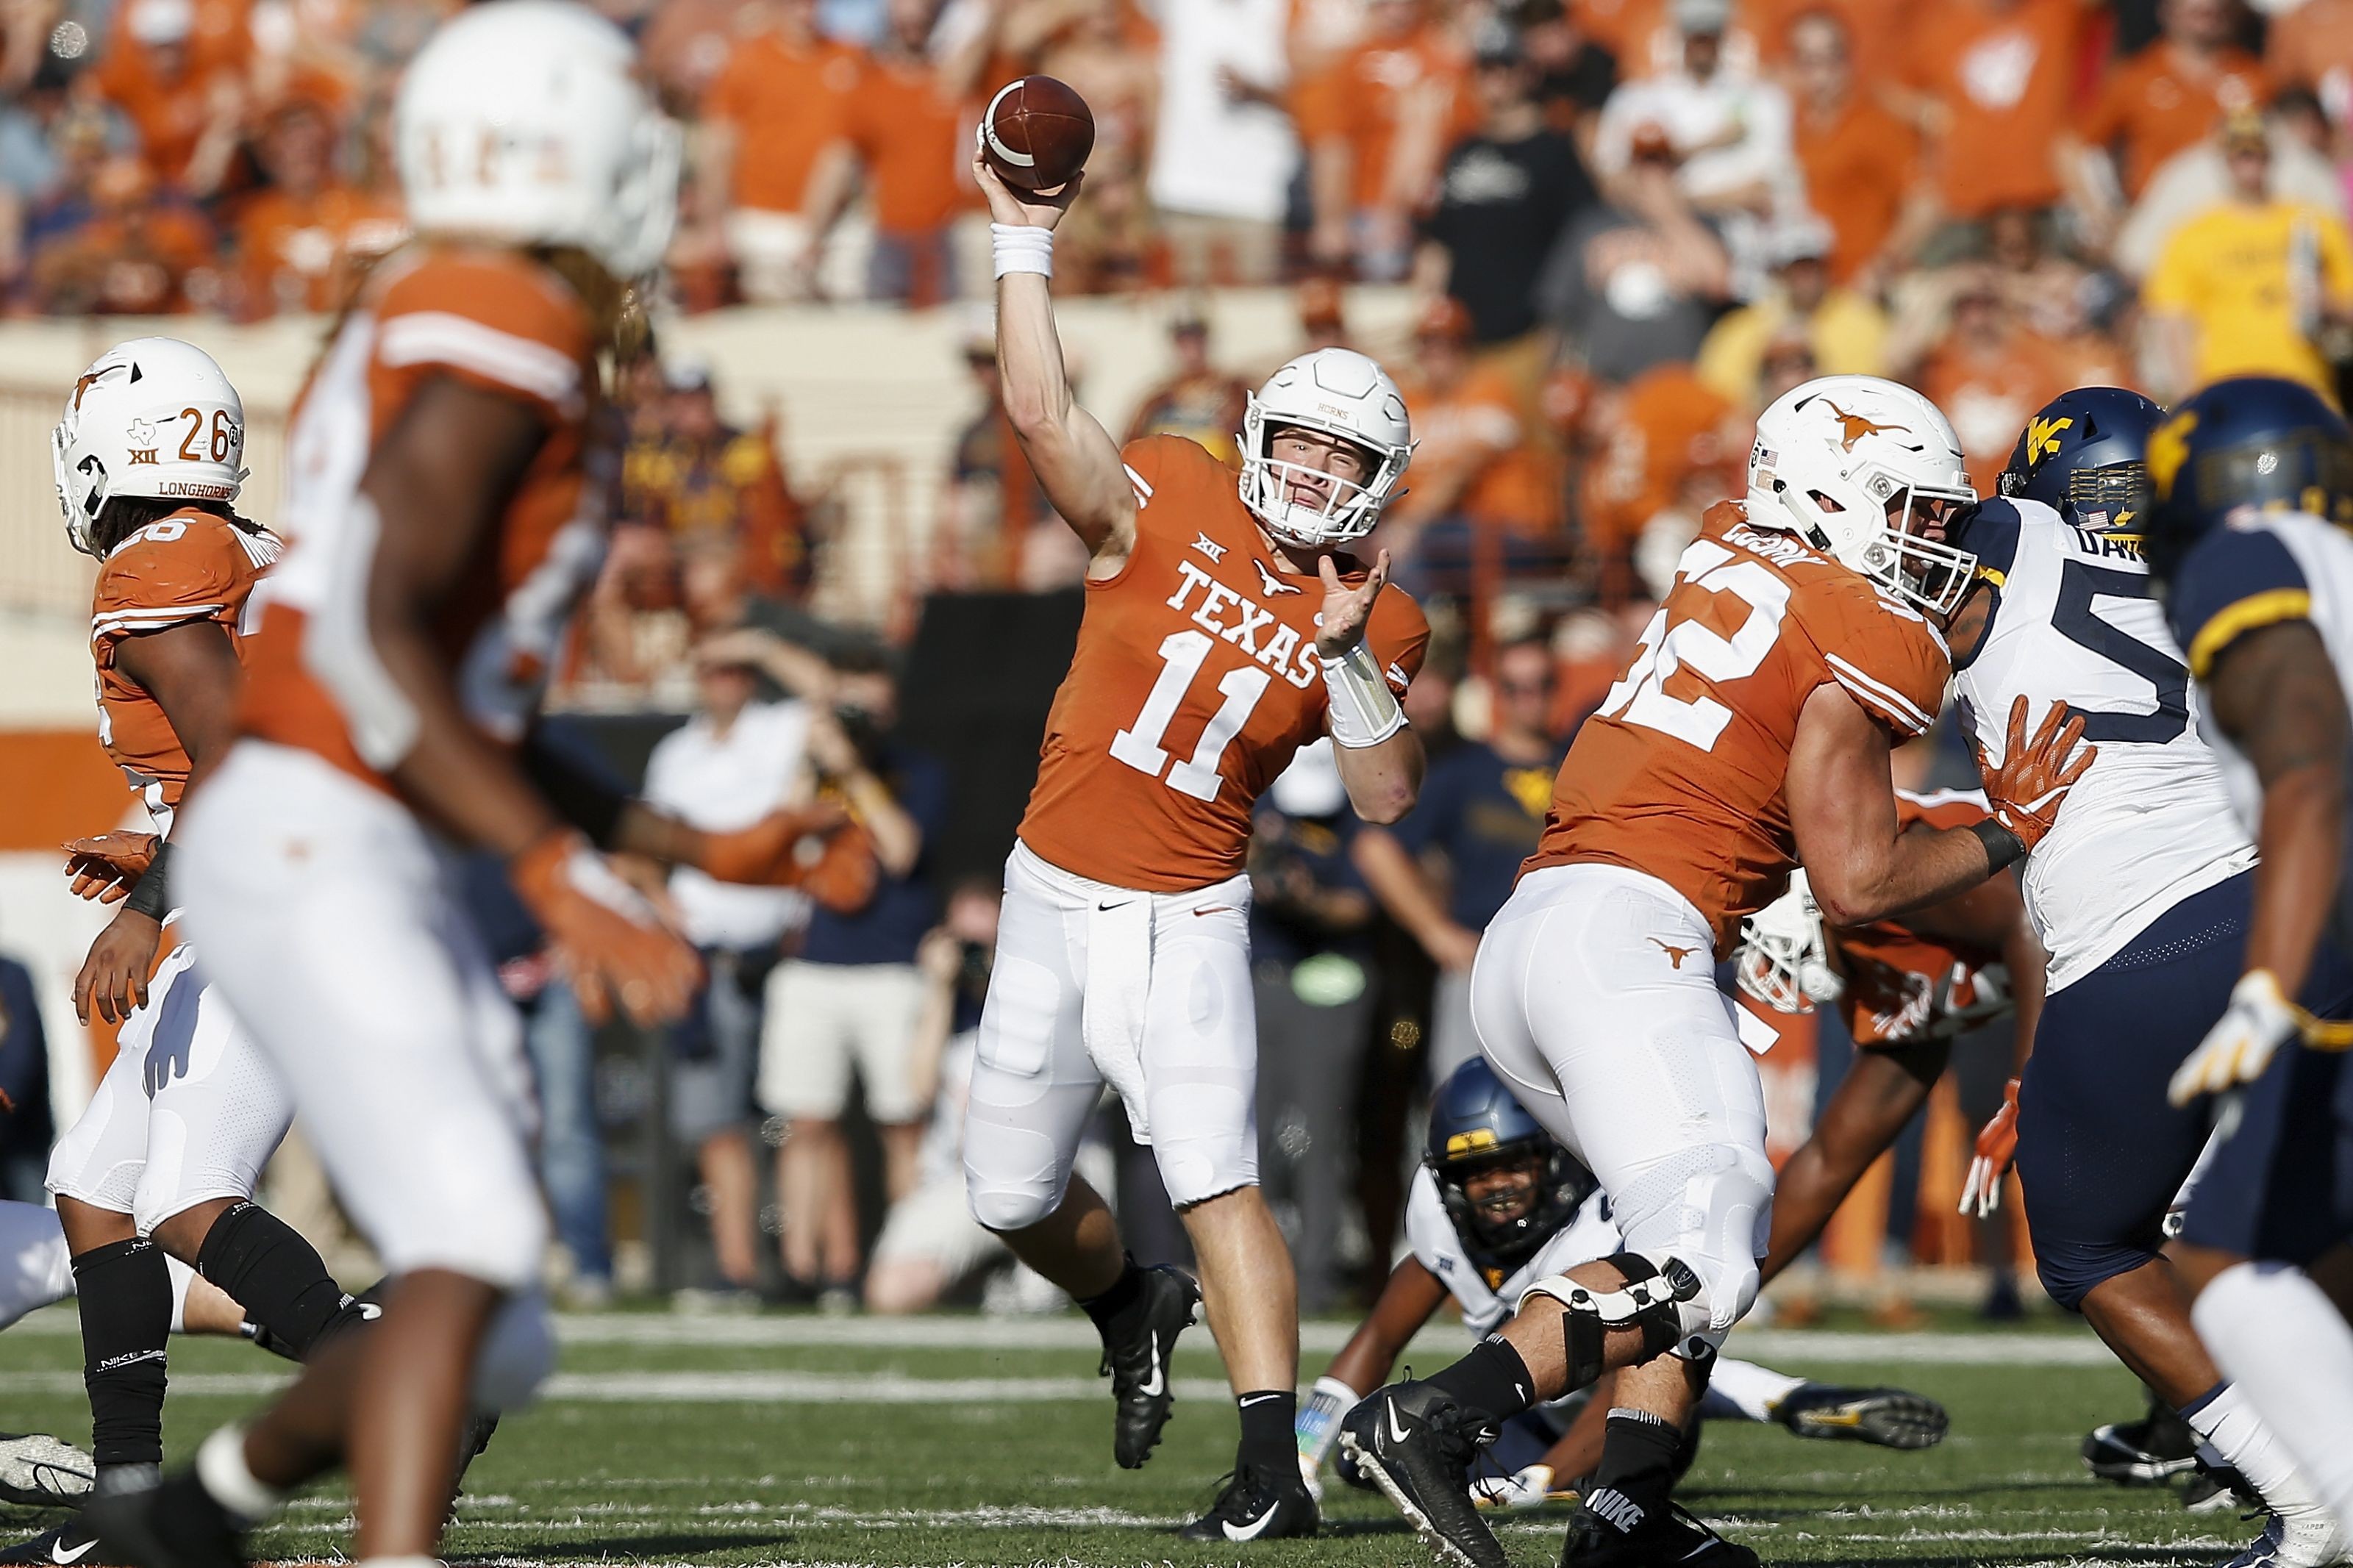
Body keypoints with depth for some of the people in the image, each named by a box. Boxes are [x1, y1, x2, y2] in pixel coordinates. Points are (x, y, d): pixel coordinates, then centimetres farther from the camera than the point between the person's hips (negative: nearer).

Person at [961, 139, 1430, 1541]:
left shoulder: (1374, 624, -3)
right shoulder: (1167, 505, -5)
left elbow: (1388, 799, -10)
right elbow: (1044, 413, -17)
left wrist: (1353, 658, -22)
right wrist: (1027, 239, -21)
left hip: (1188, 916, -2)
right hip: (1056, 898, 2)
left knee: (1217, 1178, -17)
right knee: (1014, 1194, 11)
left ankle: (1275, 1468, -20)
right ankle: (1136, 1313, 44)